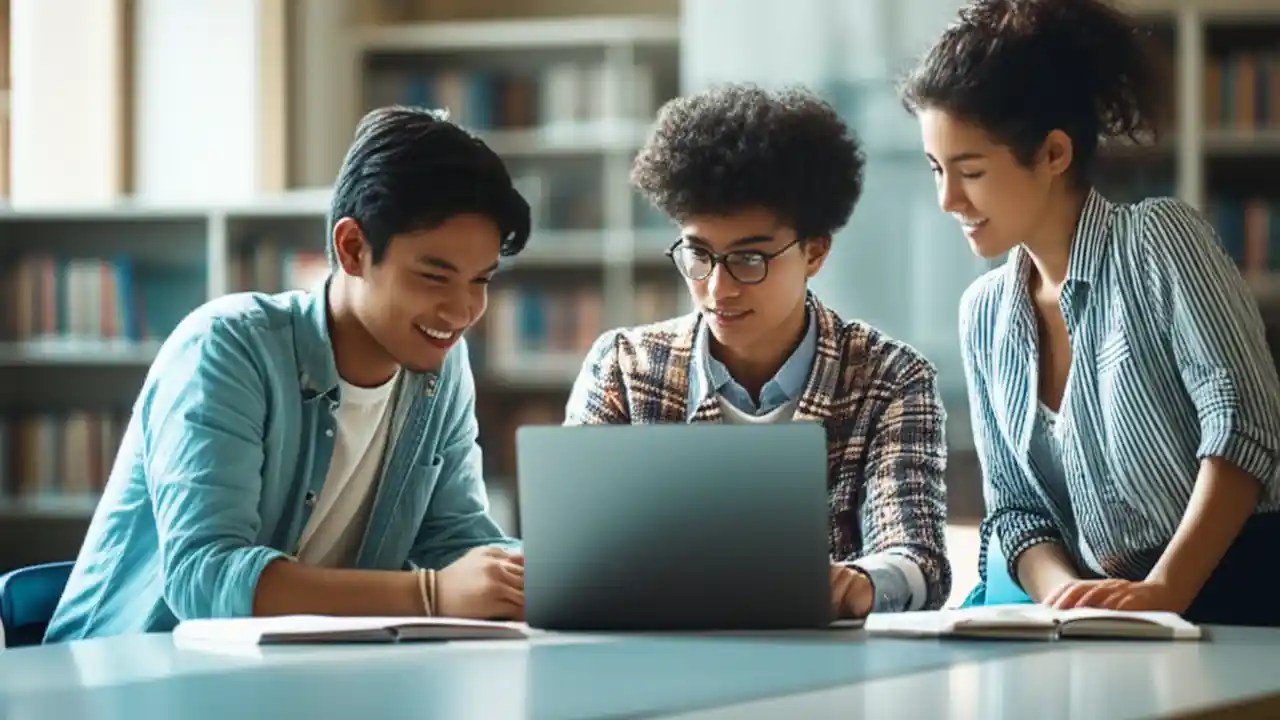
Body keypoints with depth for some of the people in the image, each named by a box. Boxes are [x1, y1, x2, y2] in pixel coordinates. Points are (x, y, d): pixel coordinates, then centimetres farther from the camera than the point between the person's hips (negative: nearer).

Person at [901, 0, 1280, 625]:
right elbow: (1014, 504, 12)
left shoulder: (1160, 240, -3)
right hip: (1112, 623, 5)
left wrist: (1163, 590, -21)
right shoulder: (984, 314, 14)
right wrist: (1064, 592, -8)